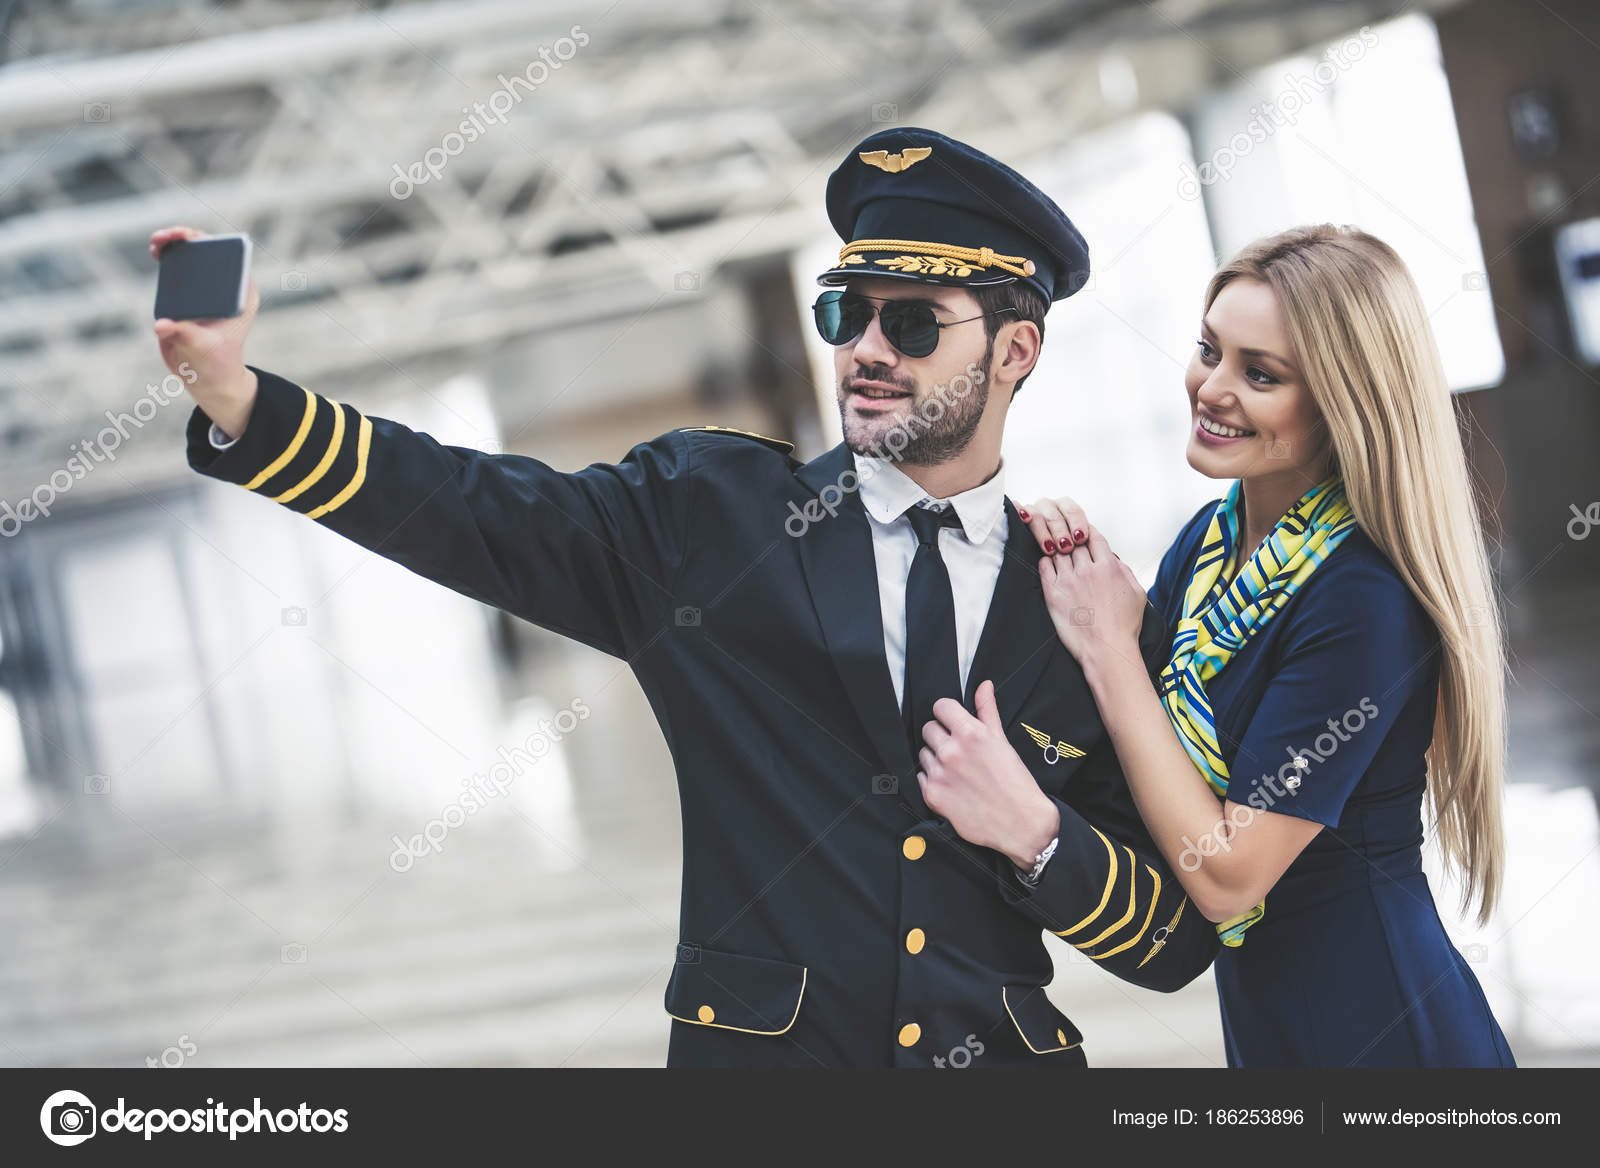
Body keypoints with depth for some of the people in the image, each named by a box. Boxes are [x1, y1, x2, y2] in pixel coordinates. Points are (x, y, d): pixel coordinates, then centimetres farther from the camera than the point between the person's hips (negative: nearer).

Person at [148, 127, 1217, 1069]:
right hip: (756, 1050, -1)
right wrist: (237, 393, -24)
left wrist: (1037, 836, -13)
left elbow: (1178, 944, 4)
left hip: (1005, 1054, 1)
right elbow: (471, 510, -13)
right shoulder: (713, 514, 1)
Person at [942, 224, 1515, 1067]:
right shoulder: (1207, 540, 0)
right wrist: (1079, 574, -9)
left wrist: (1106, 644, -19)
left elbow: (1225, 874, -23)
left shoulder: (1367, 600, -23)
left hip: (1382, 1033, -7)